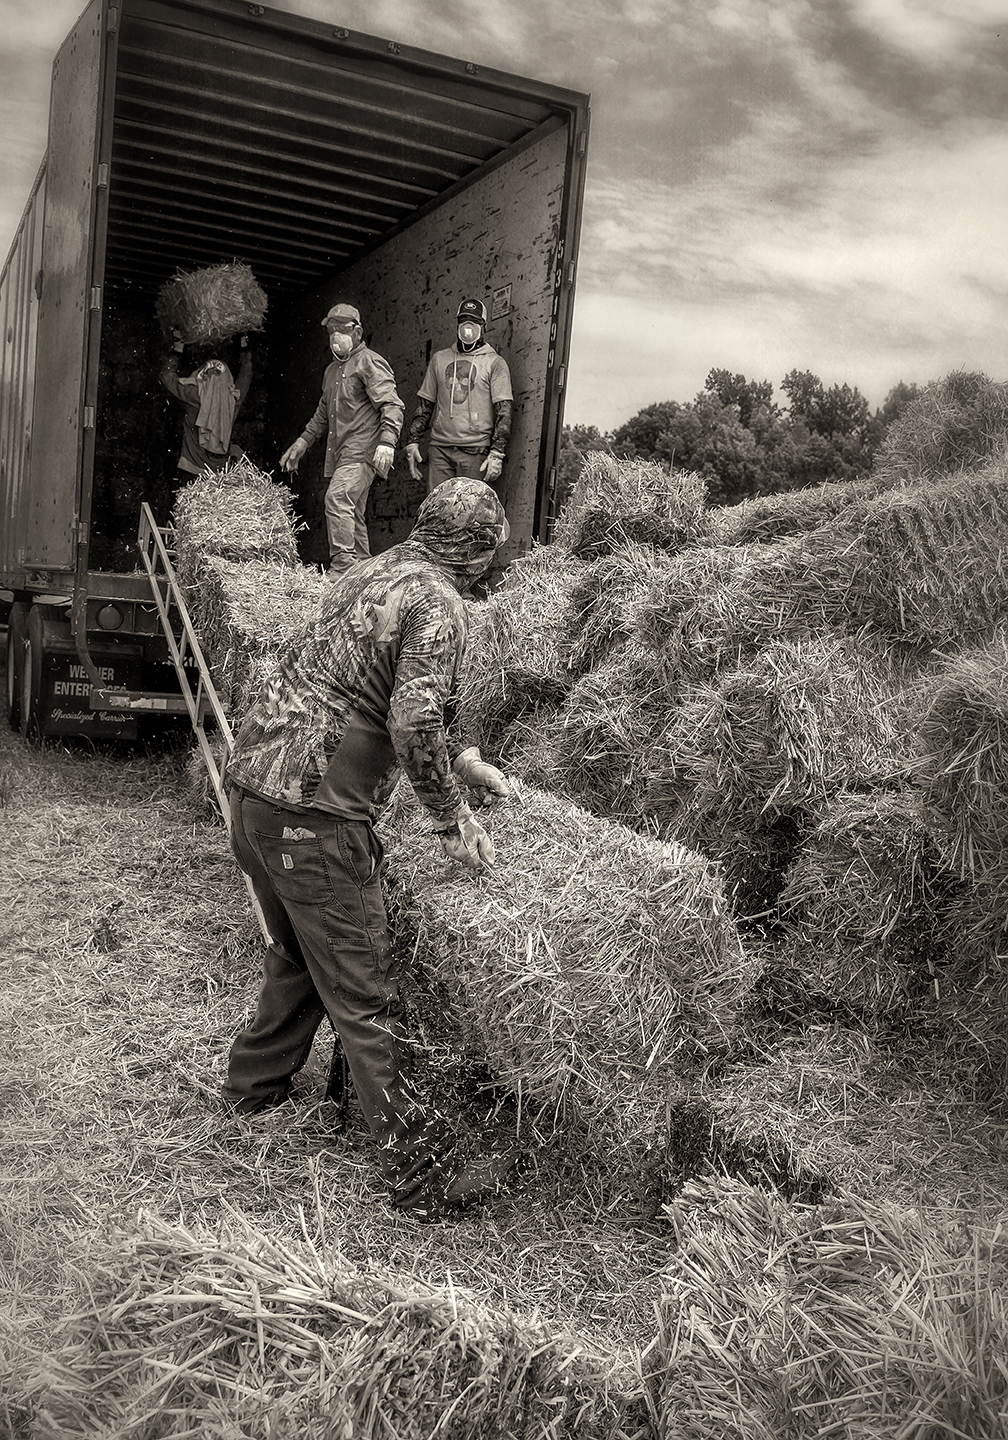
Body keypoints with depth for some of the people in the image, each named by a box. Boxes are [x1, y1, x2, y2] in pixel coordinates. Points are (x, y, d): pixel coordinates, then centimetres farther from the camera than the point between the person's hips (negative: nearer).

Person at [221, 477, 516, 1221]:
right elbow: (414, 723, -23)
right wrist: (452, 817, -10)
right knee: (364, 993, -3)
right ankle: (425, 1169, 7)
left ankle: (257, 1083, 45)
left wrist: (464, 758, 29)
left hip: (252, 781, 9)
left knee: (301, 955, 27)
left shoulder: (373, 572, 17)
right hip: (312, 811, -9)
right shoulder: (437, 605, -11)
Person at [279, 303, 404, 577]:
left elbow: (392, 405, -14)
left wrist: (387, 442, -27)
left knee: (337, 499, -24)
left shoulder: (370, 363, -4)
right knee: (352, 513, 9)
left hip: (362, 452, -9)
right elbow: (323, 413, 34)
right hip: (337, 454, 9)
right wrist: (303, 441, 26)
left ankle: (342, 567, -27)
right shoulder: (332, 370, 23)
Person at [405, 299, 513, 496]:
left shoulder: (494, 363, 4)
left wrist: (497, 453, -13)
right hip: (440, 449, 3)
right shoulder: (439, 359, 16)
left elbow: (504, 411, -3)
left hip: (475, 450, -3)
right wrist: (412, 441, 9)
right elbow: (424, 404, 19)